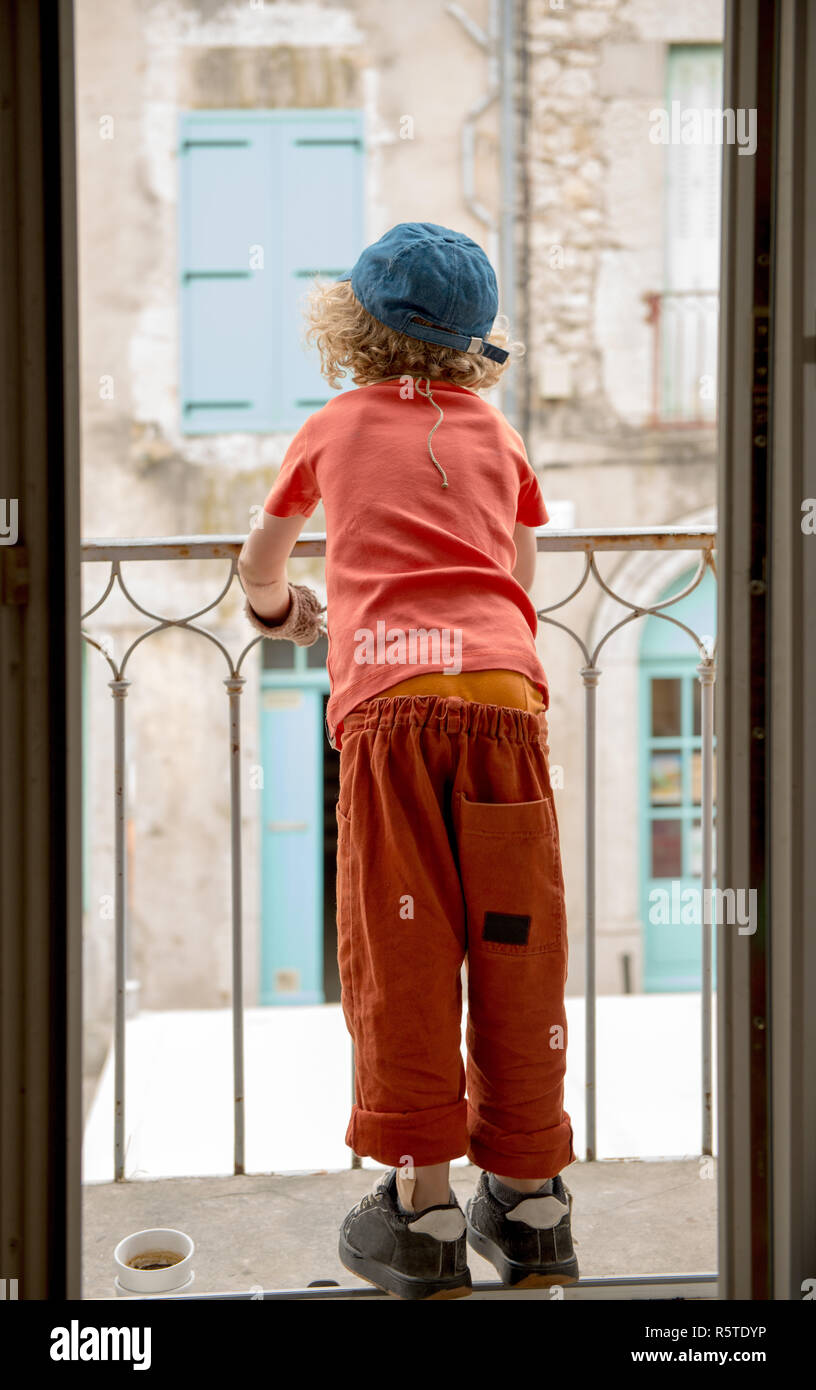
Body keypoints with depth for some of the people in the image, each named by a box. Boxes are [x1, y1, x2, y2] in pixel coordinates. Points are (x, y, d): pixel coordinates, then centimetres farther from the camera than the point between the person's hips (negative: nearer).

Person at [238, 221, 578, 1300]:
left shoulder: (334, 428, 21)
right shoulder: (496, 433, 24)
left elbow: (260, 568, 37)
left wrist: (283, 611, 58)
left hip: (388, 695, -2)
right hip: (502, 686, 2)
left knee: (401, 958, 1)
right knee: (517, 950, 6)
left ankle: (423, 1211, 4)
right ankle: (530, 1200, 15)